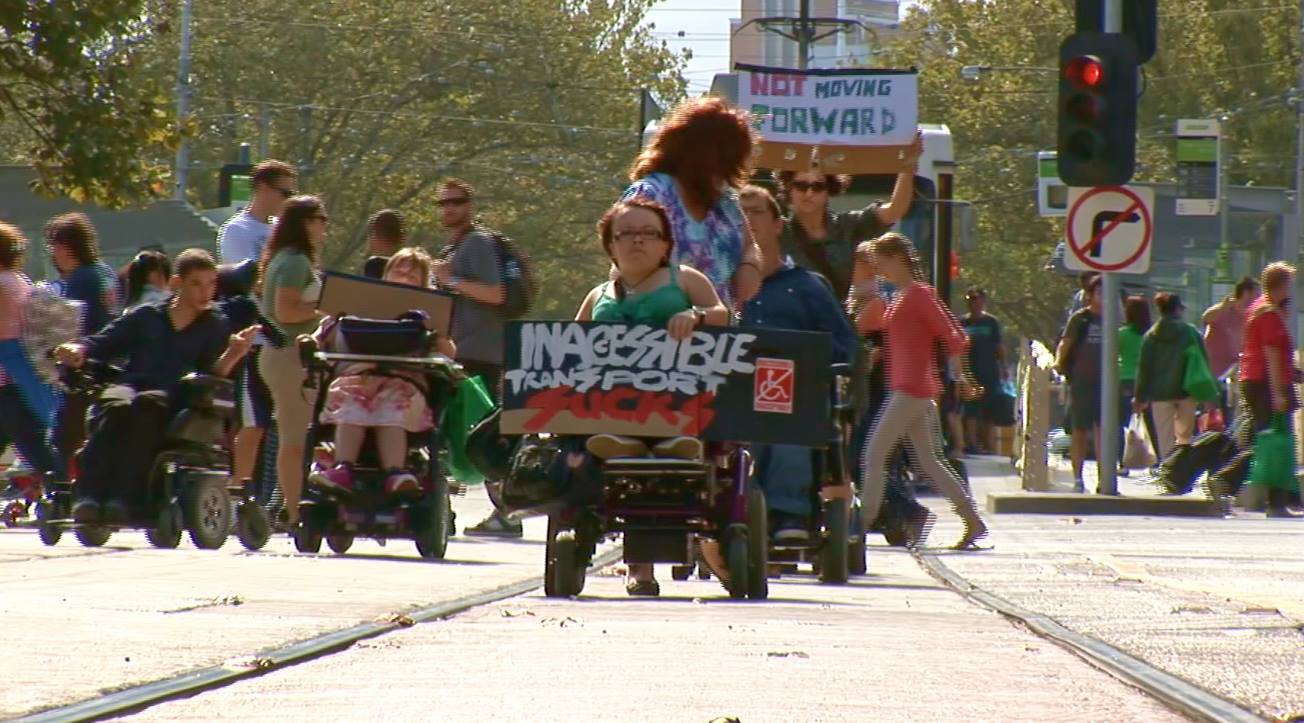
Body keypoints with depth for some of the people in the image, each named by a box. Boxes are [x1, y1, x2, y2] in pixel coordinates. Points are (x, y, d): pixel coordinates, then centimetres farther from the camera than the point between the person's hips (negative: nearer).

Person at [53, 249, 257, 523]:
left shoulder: (216, 327, 17)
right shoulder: (146, 316, 21)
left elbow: (213, 375, 5)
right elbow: (105, 342, 17)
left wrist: (233, 356, -15)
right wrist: (78, 349, -4)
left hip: (175, 399, -2)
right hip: (132, 384, 2)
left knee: (147, 405, -37)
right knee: (117, 404, -35)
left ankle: (123, 499, -46)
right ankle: (88, 495, -45)